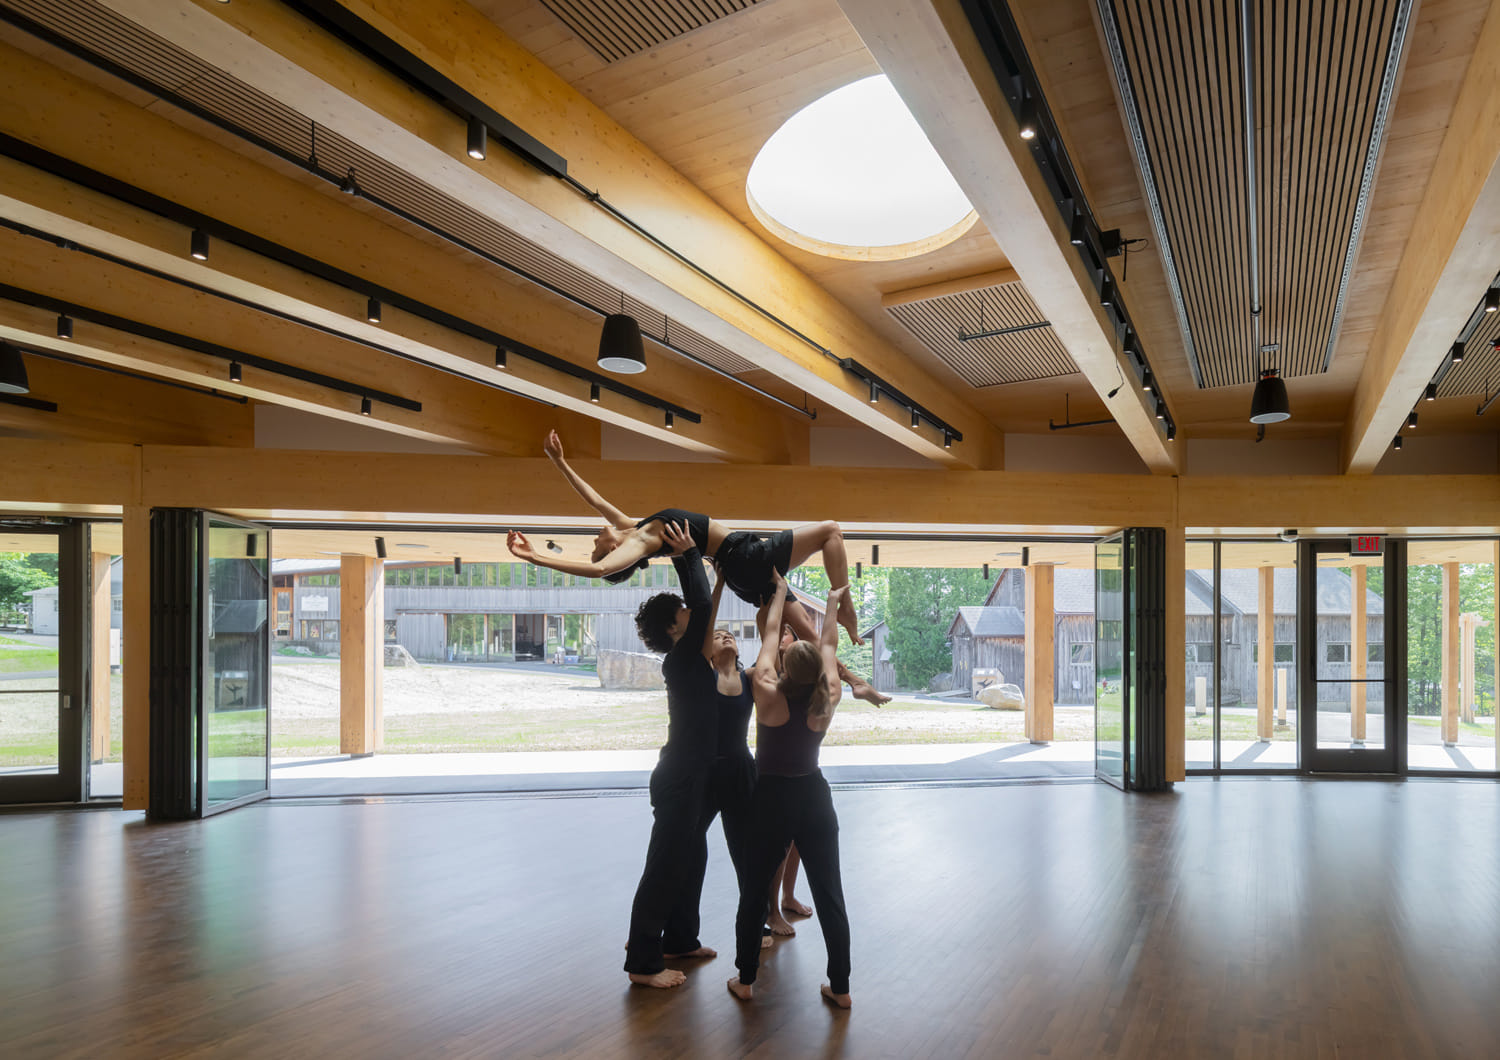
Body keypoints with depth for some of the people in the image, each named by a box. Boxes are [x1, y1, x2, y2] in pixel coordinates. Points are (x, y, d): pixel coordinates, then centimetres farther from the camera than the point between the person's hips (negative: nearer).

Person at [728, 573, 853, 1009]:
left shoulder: (768, 695, -17)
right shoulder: (828, 701, -10)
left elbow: (769, 633, -4)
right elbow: (829, 644, 5)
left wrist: (780, 591, 8)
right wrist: (833, 602, 19)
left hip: (771, 798, -2)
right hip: (814, 797, 2)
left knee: (753, 891, 12)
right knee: (829, 894, 8)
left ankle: (745, 980, 22)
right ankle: (840, 987, 14)